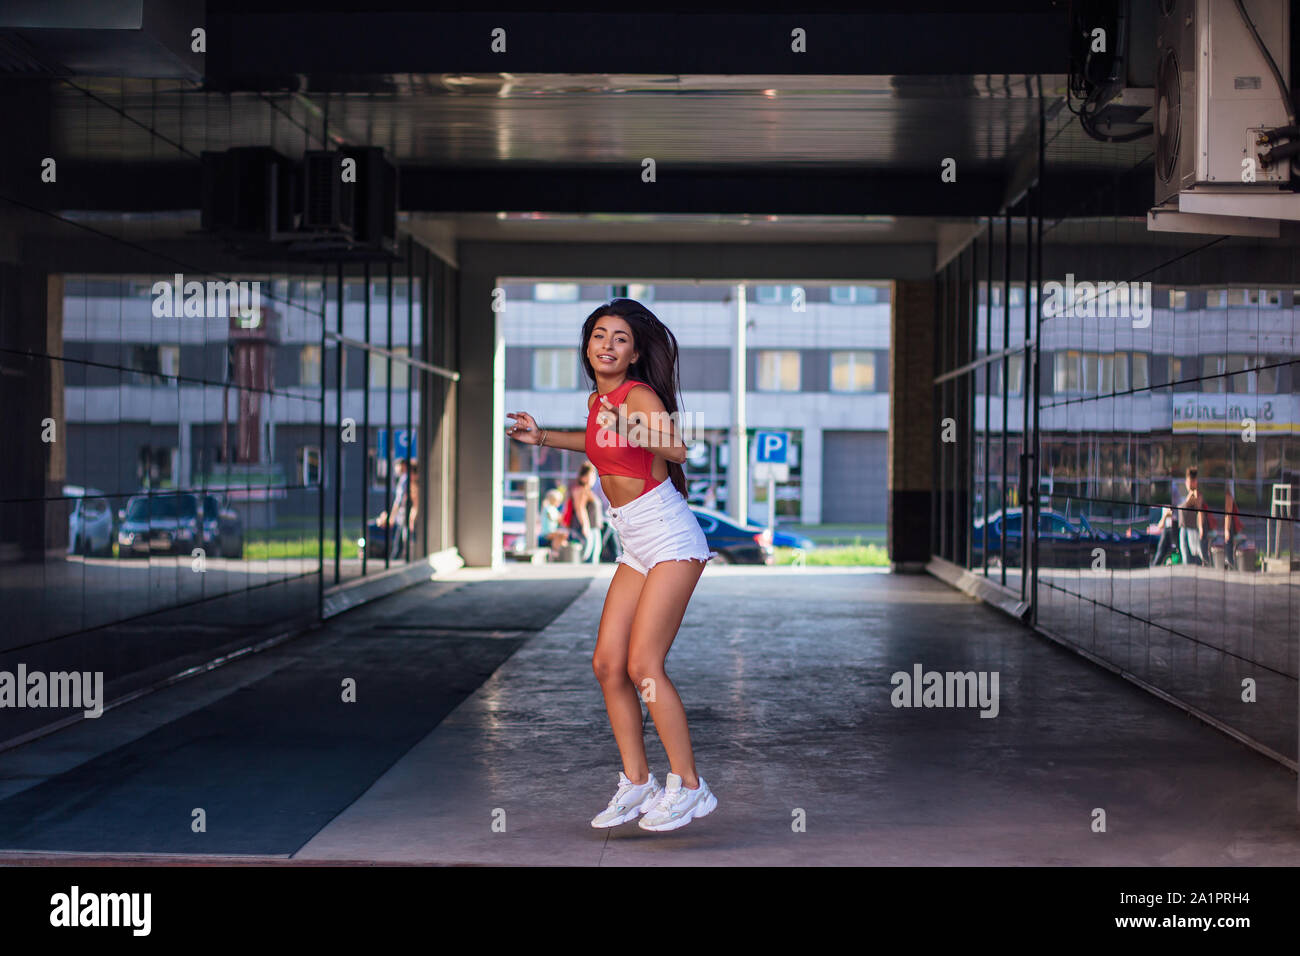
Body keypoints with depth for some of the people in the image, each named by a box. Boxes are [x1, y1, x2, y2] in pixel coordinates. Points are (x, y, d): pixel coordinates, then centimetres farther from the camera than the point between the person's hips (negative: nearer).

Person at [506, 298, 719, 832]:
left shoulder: (639, 394, -14)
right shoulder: (598, 400, 10)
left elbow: (677, 449, -31)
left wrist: (635, 429, -44)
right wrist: (544, 437, 30)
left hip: (670, 538, -8)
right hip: (636, 545, 8)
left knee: (643, 665, -14)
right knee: (607, 664, 2)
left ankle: (689, 787, -5)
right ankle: (637, 784, 12)